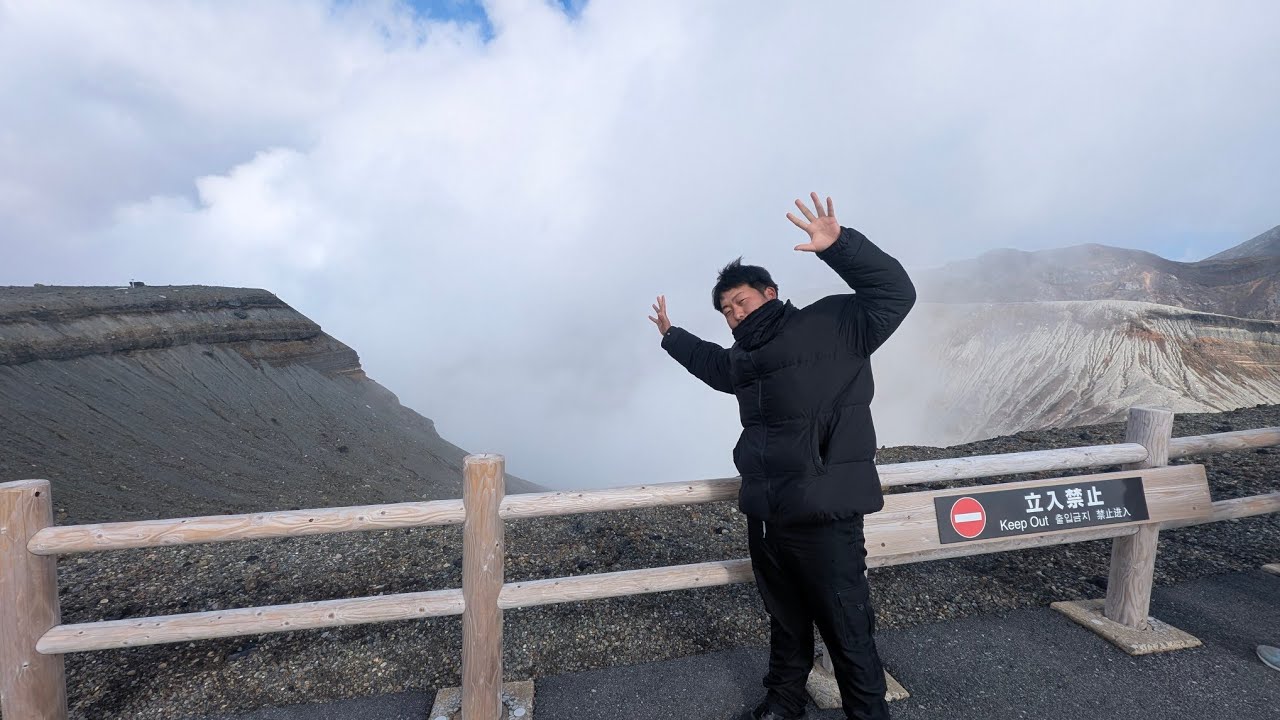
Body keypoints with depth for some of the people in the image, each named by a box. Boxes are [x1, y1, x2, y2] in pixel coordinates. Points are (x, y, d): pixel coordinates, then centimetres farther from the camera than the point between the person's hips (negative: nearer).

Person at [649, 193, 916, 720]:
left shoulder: (832, 323, -8)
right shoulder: (742, 359, 13)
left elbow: (894, 294, -17)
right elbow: (712, 363, 33)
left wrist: (839, 245, -29)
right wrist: (672, 335, 40)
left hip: (824, 517, -7)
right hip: (764, 516, 8)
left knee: (848, 632, 6)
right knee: (785, 622, 24)